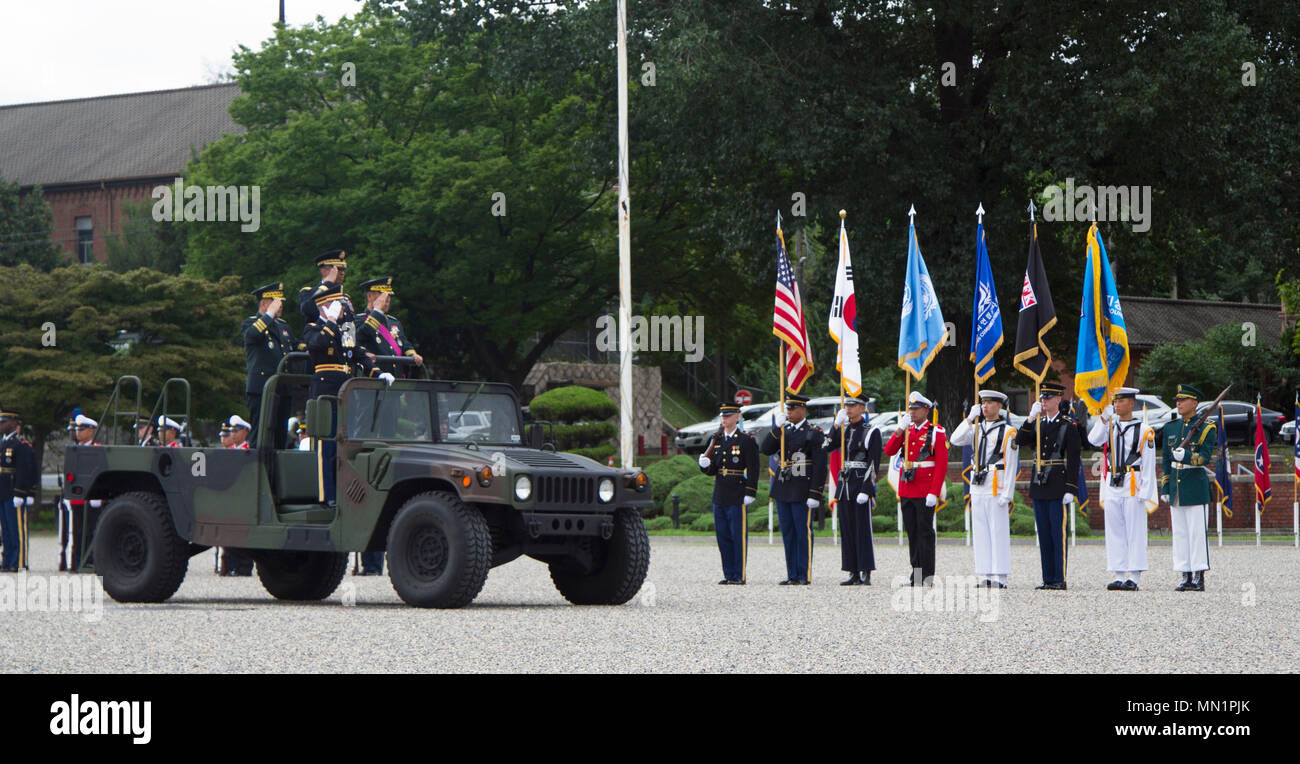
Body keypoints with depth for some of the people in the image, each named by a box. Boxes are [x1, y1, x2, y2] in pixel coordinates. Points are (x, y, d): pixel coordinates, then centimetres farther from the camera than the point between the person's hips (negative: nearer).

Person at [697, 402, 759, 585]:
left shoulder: (746, 440, -4)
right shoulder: (716, 440, 14)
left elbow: (753, 469, -8)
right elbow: (711, 470, 16)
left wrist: (750, 493, -14)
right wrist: (705, 465, -7)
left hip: (738, 497, -6)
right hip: (720, 496, 6)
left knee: (739, 537, -4)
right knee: (723, 536, 8)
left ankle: (739, 576, -1)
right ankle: (728, 574, 14)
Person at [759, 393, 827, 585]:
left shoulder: (814, 433, -5)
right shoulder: (784, 431, 14)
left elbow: (820, 466, -9)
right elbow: (765, 449, 4)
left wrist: (815, 495, -14)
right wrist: (775, 428, -7)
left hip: (801, 492, -7)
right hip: (783, 490, 7)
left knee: (803, 533, -4)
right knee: (788, 533, 8)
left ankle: (805, 575, 0)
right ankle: (792, 575, 12)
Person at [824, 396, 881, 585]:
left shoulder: (871, 432, -5)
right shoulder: (844, 429, 14)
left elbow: (873, 464, -11)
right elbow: (828, 447, 1)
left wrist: (866, 490, -18)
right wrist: (837, 425, -5)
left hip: (861, 484, -6)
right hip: (844, 484, 6)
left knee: (863, 530, -6)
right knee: (847, 531, 6)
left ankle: (866, 574, -4)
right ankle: (853, 573, 10)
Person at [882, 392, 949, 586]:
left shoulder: (937, 433, -4)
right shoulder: (907, 431, 14)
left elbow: (942, 464, -9)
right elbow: (889, 451, 4)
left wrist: (934, 493, -15)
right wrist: (899, 432, -10)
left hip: (925, 493, -6)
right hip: (906, 490, 6)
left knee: (925, 531, -4)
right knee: (912, 532, 8)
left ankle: (928, 575, -2)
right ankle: (916, 571, 13)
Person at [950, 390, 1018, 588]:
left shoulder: (1008, 432, -2)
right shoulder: (976, 429, 15)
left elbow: (1011, 466, -6)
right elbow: (956, 440, 1)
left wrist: (1007, 494, -12)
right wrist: (970, 418, -5)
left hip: (997, 489, -6)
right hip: (977, 488, 6)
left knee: (999, 532, -6)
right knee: (980, 533, 5)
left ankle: (1000, 577, -5)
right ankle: (985, 575, 8)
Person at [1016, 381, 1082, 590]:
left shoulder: (1069, 425, -3)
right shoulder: (1037, 423, 14)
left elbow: (1073, 459, -6)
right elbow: (1020, 441, 0)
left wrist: (1071, 489, -12)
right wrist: (1031, 418, -9)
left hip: (1058, 485, -6)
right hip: (1038, 485, 6)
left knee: (1058, 532, -5)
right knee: (1044, 533, 7)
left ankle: (1060, 579, -3)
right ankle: (1048, 579, 11)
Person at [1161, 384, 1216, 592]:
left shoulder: (1206, 427, -2)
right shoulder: (1171, 428, 15)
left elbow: (1205, 457, -12)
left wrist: (1187, 456, -30)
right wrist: (1165, 488, 13)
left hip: (1196, 487, -6)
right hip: (1176, 488, 6)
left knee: (1197, 532, -6)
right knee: (1180, 533, 6)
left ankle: (1199, 578, -4)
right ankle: (1186, 577, 9)